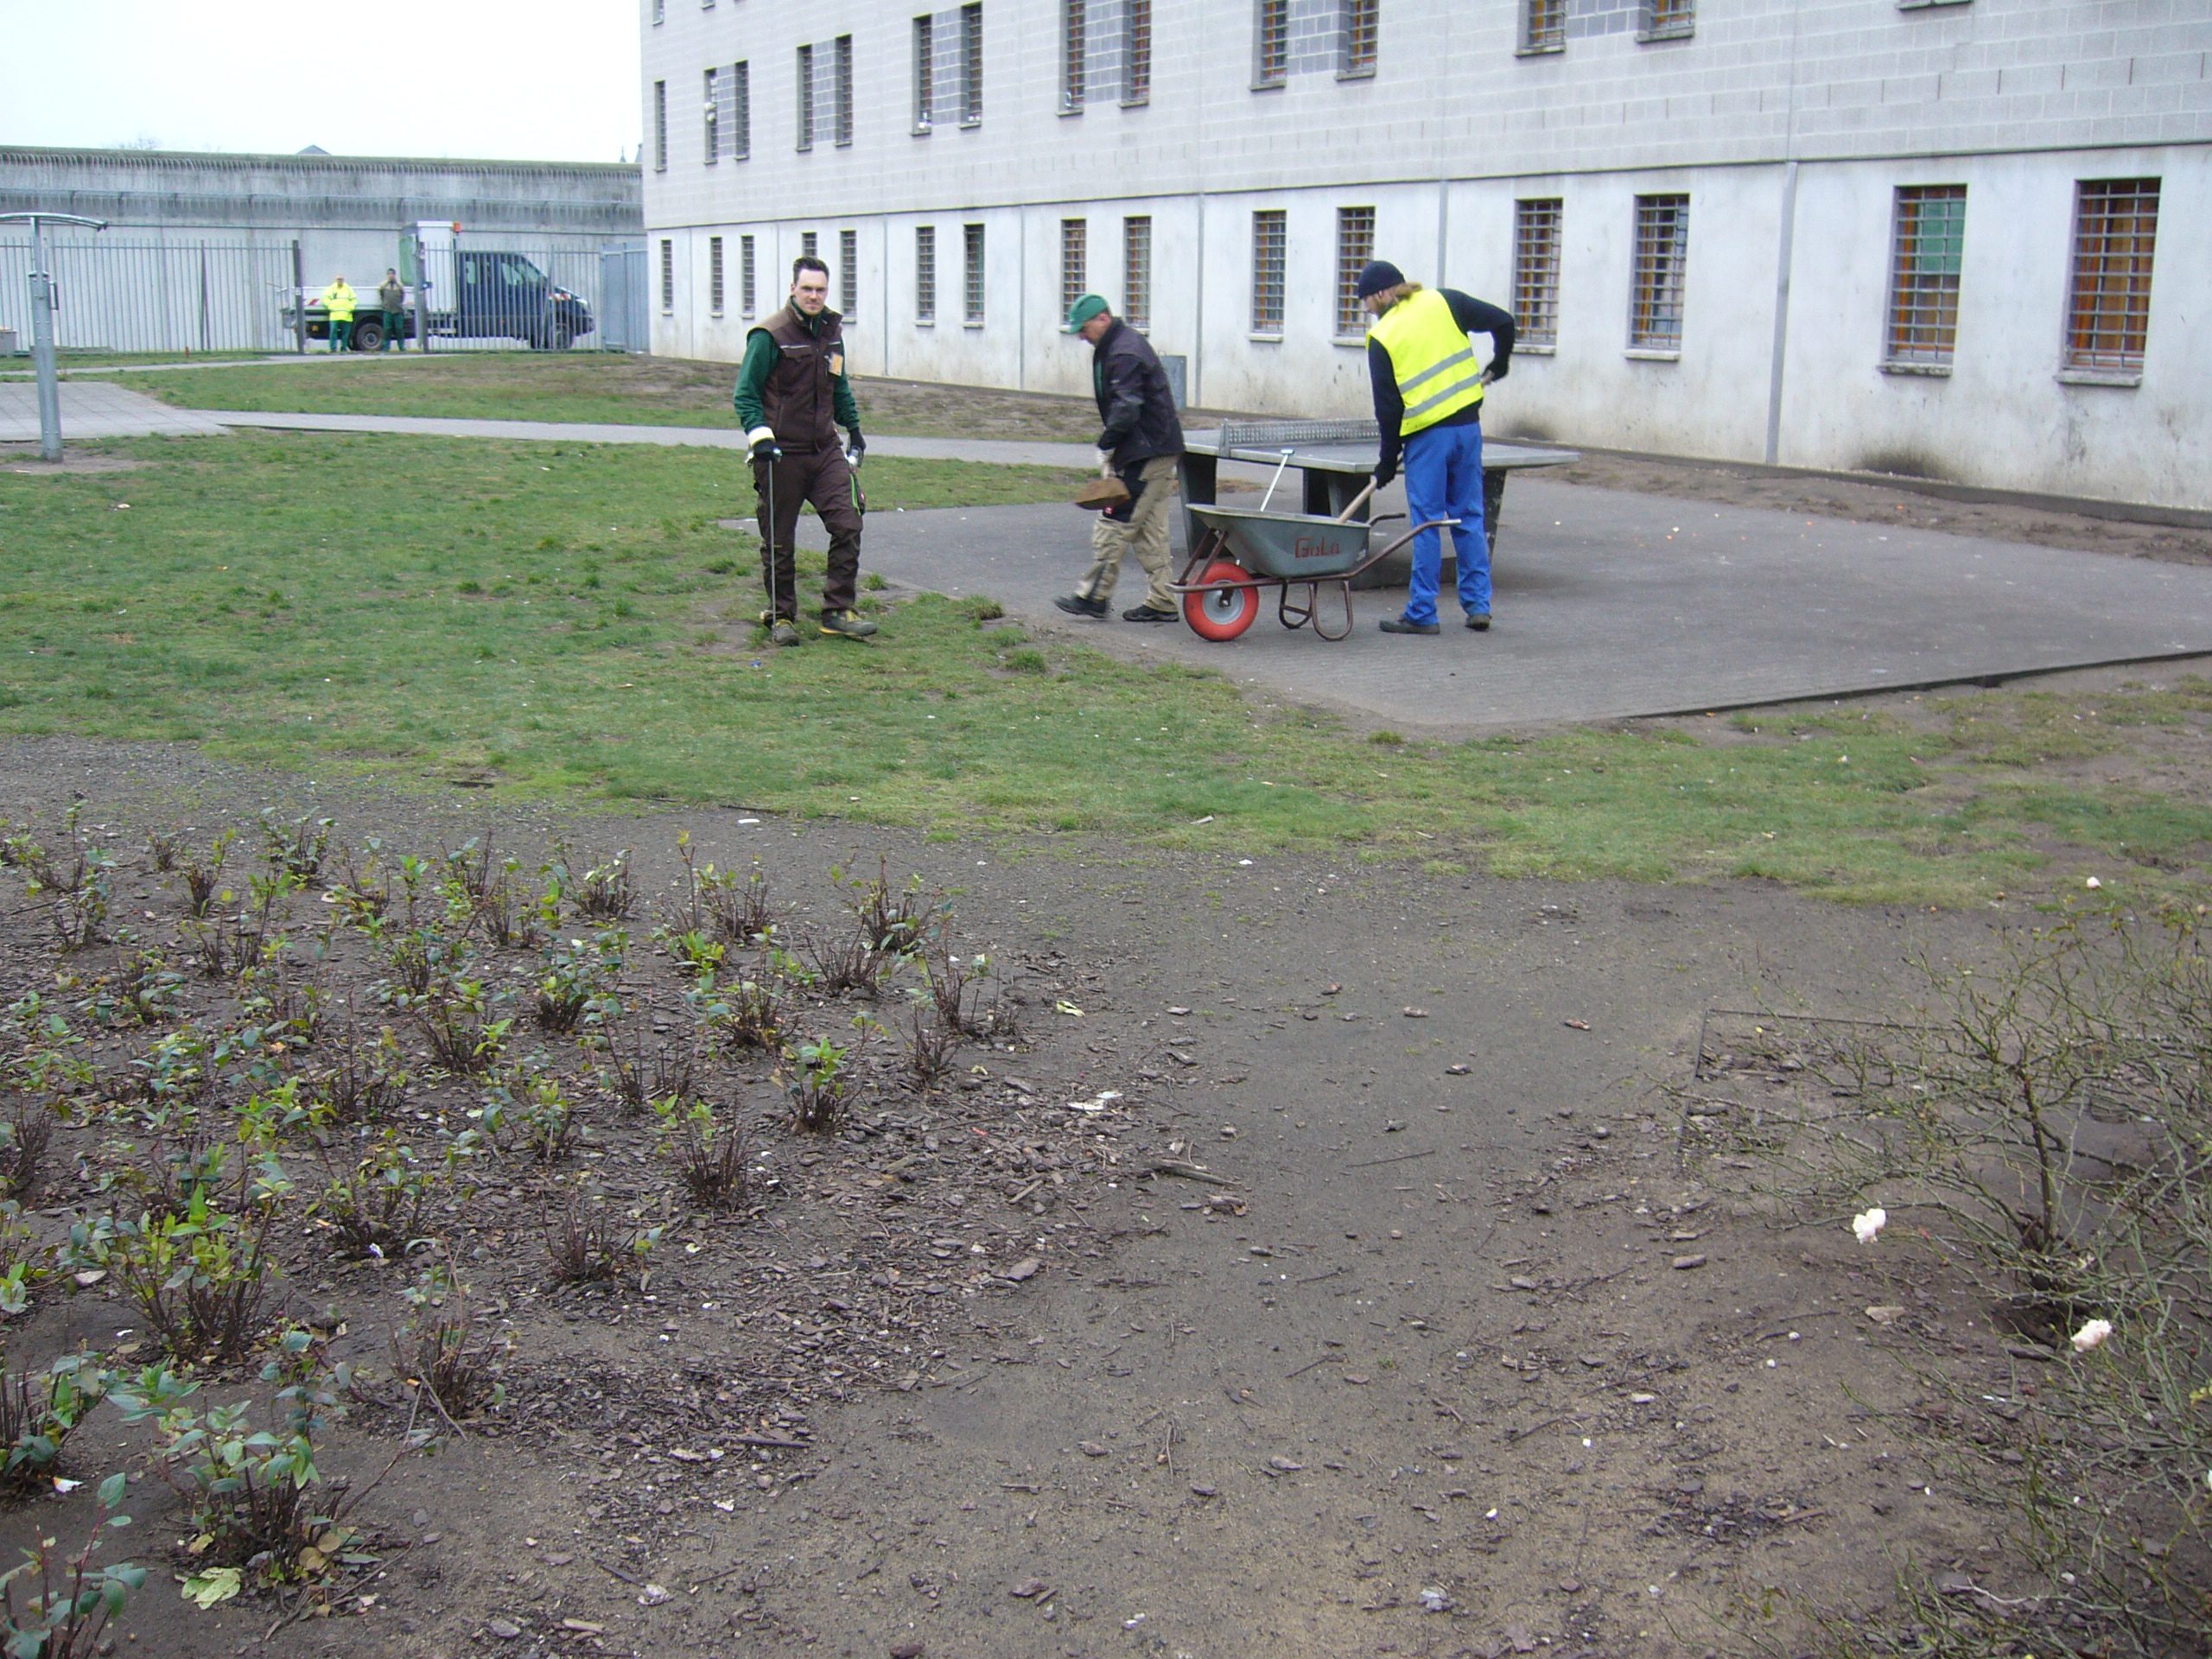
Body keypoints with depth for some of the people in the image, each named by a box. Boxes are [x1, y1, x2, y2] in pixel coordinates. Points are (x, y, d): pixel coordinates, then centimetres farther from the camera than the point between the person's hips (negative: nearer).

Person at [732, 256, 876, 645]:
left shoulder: (831, 331, 10)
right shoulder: (769, 336, -10)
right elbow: (745, 394, -8)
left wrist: (854, 429, 26)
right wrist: (759, 435, -19)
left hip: (825, 451, 5)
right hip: (781, 454, -5)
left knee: (848, 524, -6)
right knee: (778, 541, 4)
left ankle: (838, 611, 2)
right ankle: (780, 617, 18)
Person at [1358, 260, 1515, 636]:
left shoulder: (1382, 336, -5)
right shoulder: (1443, 302, 4)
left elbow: (1387, 406, -4)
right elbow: (1502, 321, 2)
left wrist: (1388, 459, 6)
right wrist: (1498, 365, 21)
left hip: (1426, 435, -4)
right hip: (1467, 424, 4)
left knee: (1427, 523, 1)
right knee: (1469, 518, 12)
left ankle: (1421, 614, 5)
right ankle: (1478, 605, 14)